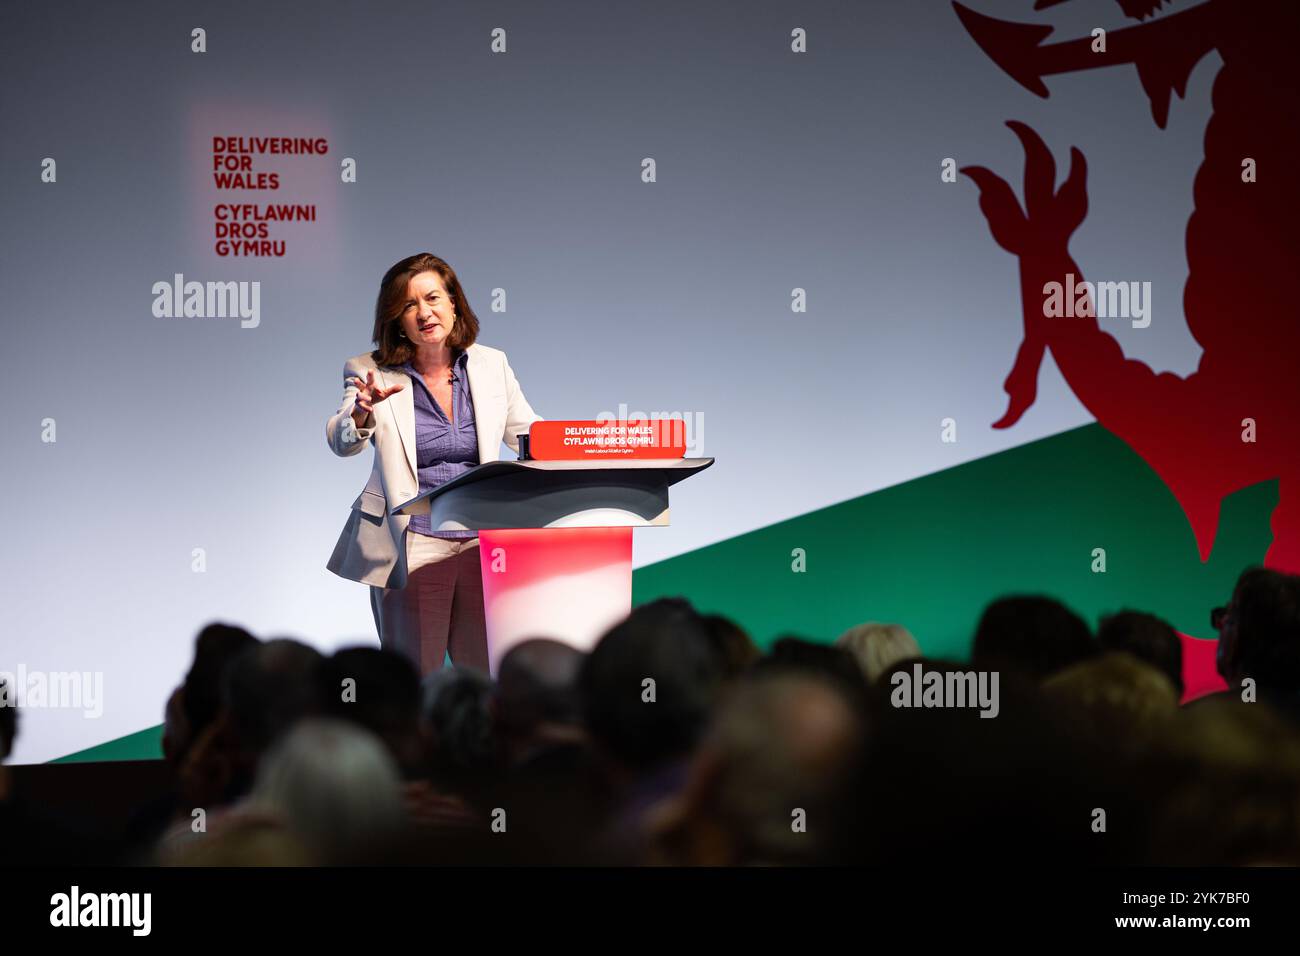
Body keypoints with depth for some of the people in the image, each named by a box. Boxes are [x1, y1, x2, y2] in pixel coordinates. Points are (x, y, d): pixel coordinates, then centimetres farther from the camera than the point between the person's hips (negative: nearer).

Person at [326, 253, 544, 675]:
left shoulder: (491, 365, 6)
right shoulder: (370, 372, -2)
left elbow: (530, 437, 14)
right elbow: (342, 442, -15)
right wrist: (362, 412, -37)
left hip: (482, 542, 3)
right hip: (413, 544, -3)